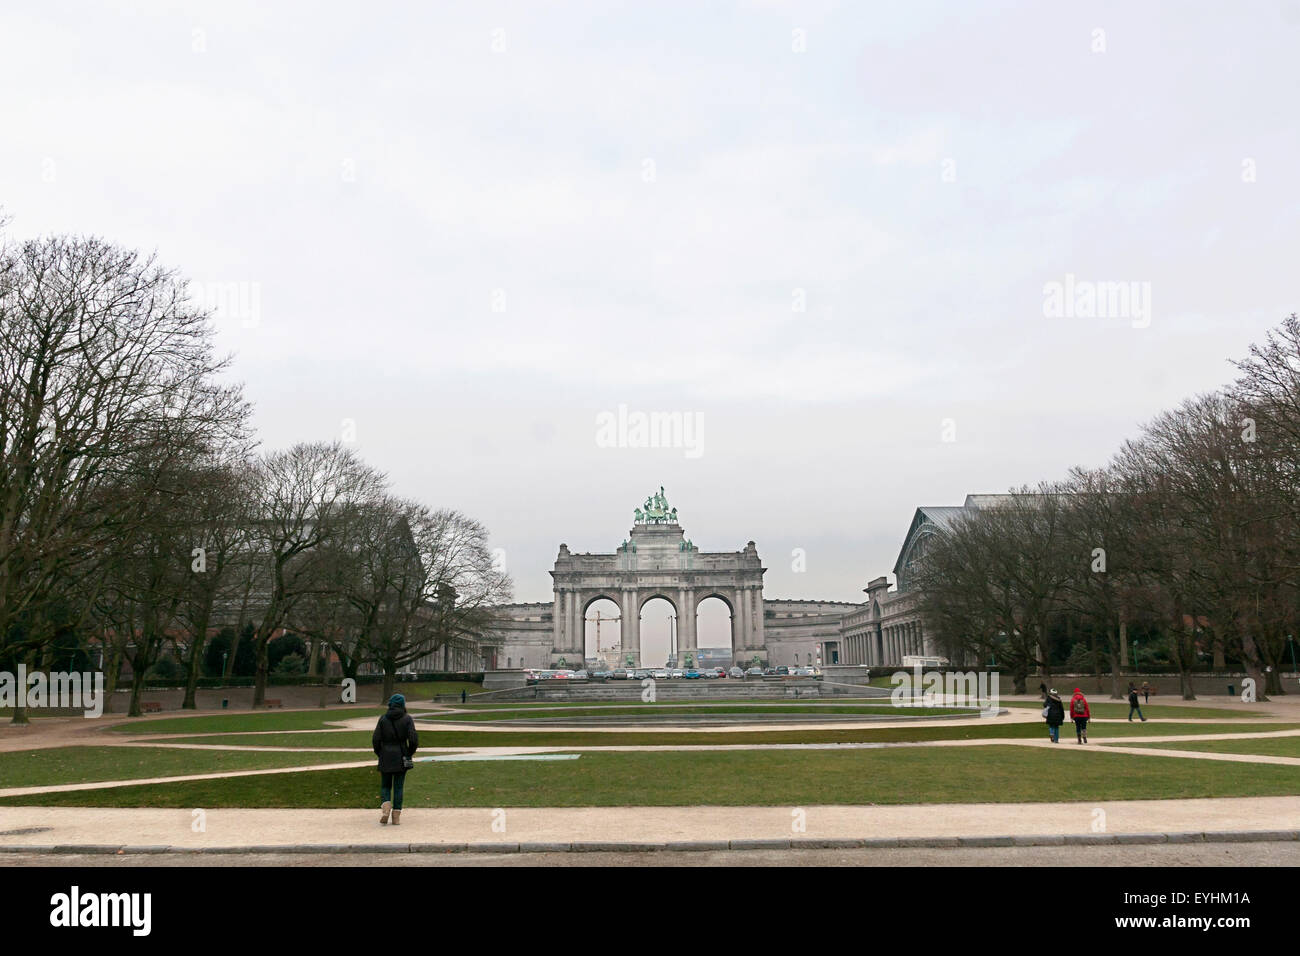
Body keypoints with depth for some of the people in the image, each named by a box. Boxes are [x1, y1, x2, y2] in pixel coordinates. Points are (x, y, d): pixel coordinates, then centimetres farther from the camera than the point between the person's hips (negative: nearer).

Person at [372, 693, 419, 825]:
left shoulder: (383, 719, -1)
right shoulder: (407, 719, -4)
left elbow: (375, 739, -5)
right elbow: (413, 739, -11)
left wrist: (380, 754, 10)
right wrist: (410, 753, 6)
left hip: (385, 758, 1)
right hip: (401, 758, 0)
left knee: (385, 786, 14)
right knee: (398, 787, 8)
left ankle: (385, 806, -12)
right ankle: (396, 816, 5)